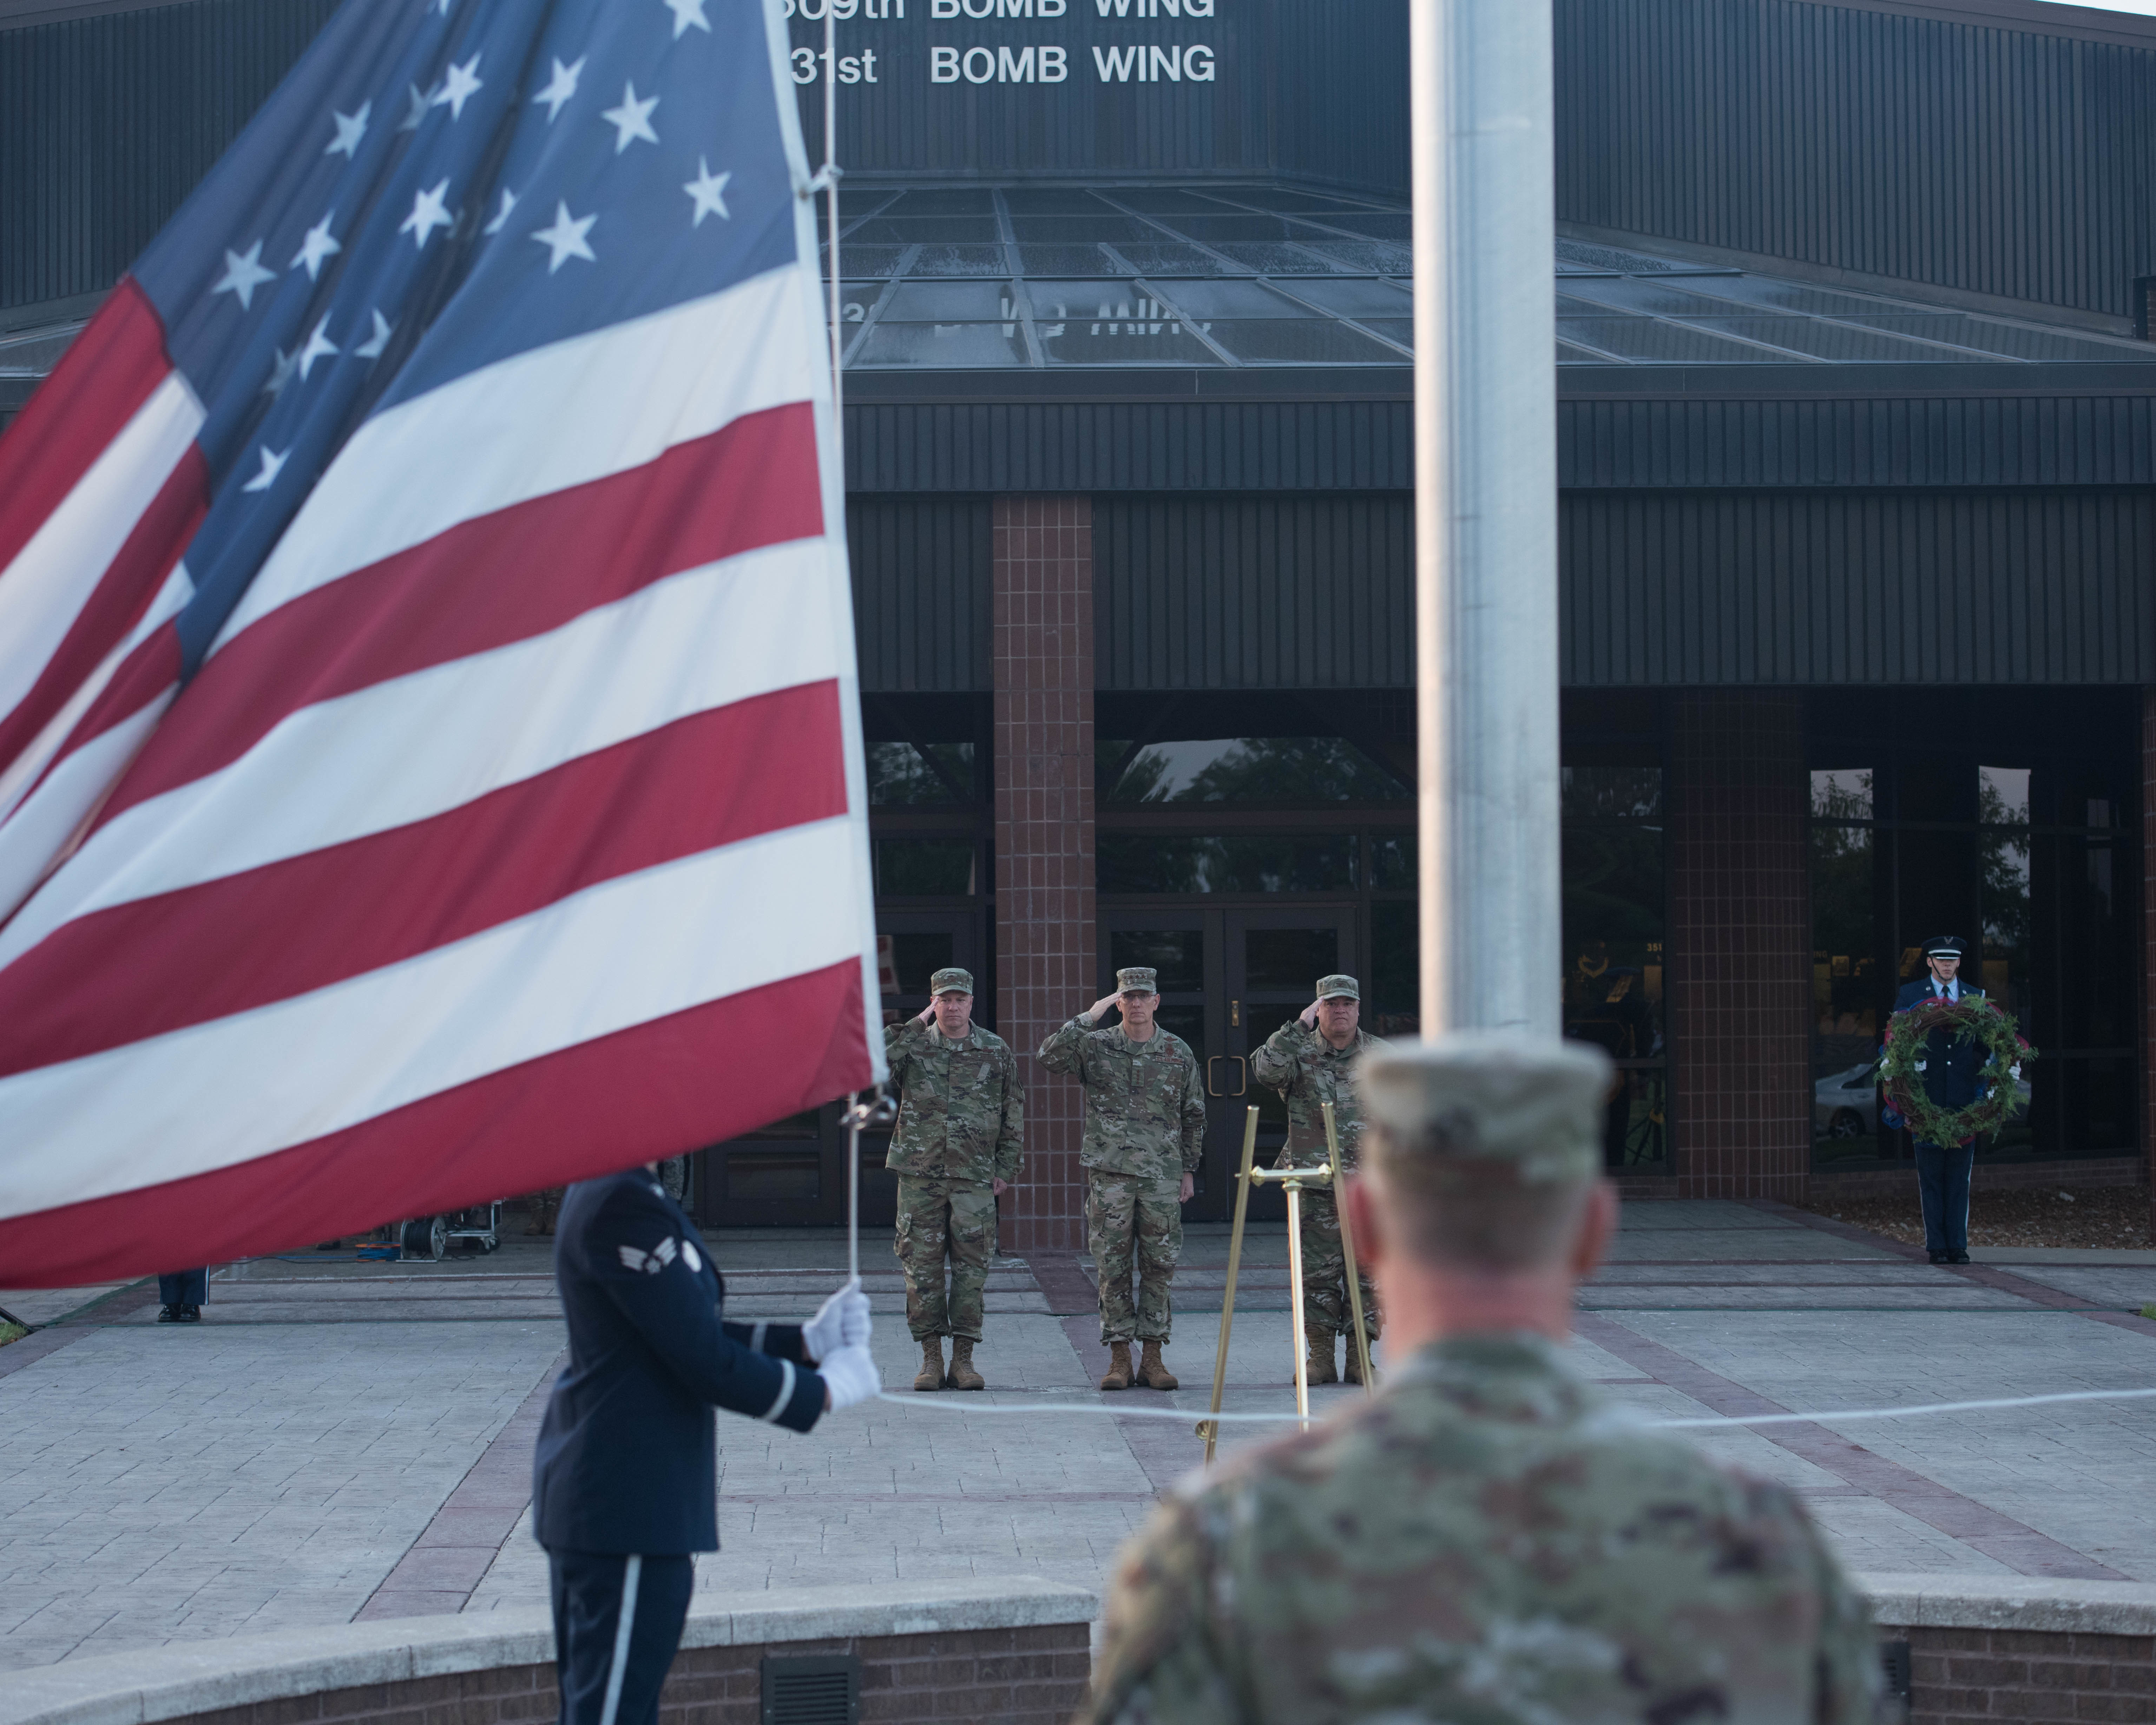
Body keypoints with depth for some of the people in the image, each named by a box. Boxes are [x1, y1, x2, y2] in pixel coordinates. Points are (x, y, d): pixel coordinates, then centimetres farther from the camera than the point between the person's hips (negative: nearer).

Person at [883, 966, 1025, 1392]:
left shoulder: (996, 1052, 7)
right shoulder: (912, 1046, 4)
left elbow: (1014, 1115, 10)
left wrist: (1007, 1169, 4)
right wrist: (917, 1025, -10)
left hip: (975, 1178, 0)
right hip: (920, 1176, 0)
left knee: (971, 1268, 0)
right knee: (922, 1266, 0)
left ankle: (963, 1360, 5)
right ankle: (931, 1358, 7)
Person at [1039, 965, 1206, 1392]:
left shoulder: (1179, 1053, 8)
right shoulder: (1096, 1046, 3)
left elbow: (1194, 1115, 15)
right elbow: (1050, 1056, -15)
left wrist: (1189, 1168, 11)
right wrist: (1088, 1017, -17)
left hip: (1162, 1175, 1)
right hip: (1109, 1172, -1)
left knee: (1160, 1267, 1)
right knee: (1113, 1268, 0)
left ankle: (1153, 1357, 8)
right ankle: (1119, 1357, 6)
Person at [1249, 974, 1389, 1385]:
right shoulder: (1300, 1054, 4)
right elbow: (1266, 1070, -17)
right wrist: (1299, 1027, -16)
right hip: (1314, 1184, -1)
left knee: (1366, 1273, 0)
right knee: (1316, 1273, 0)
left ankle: (1360, 1358, 6)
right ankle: (1320, 1358, 6)